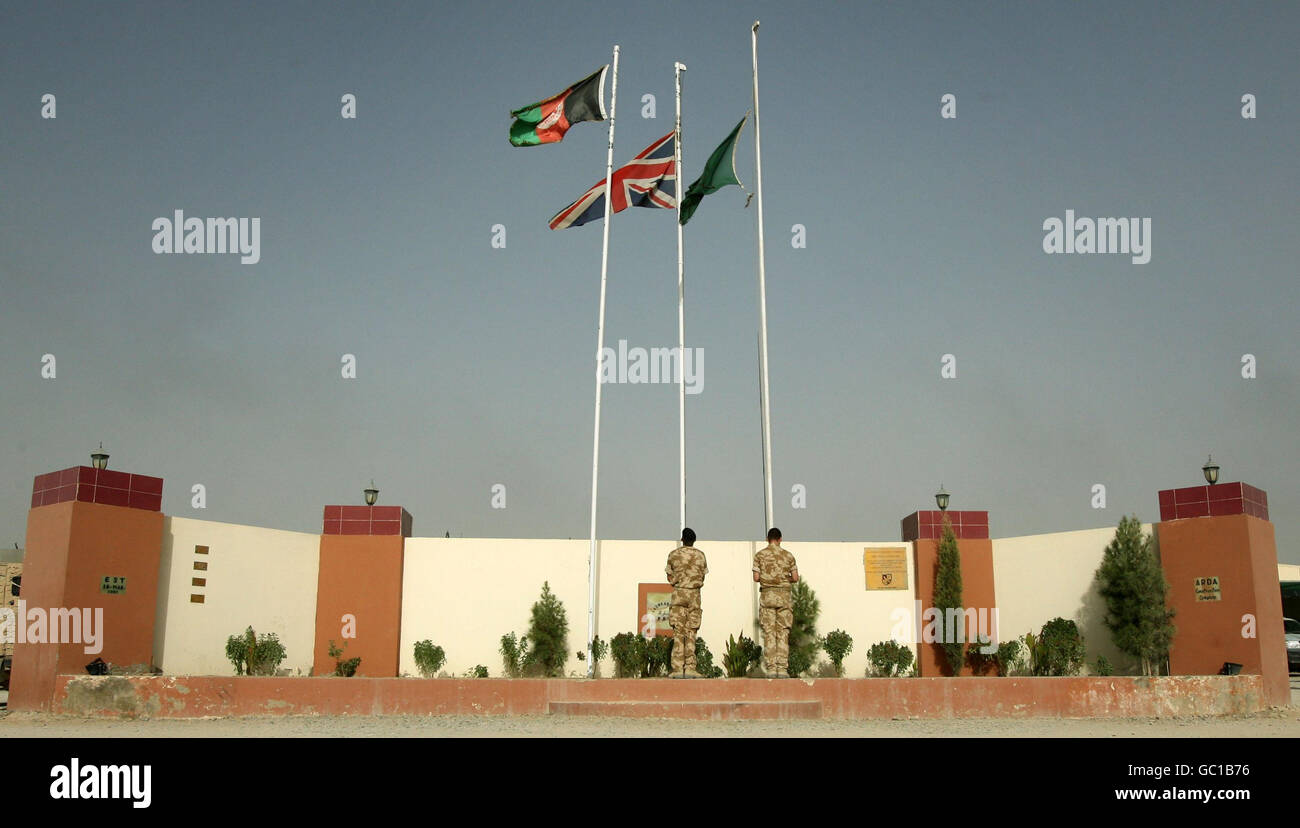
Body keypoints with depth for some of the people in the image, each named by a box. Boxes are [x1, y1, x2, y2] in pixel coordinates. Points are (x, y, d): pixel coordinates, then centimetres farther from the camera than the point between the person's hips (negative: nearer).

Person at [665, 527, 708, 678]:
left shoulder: (673, 554, 3)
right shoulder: (700, 555, 4)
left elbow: (669, 577, 8)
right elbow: (702, 577, 11)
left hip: (678, 592, 0)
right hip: (694, 594, 0)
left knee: (678, 632, -1)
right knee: (691, 632, 2)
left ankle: (678, 670, -7)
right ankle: (689, 669, -4)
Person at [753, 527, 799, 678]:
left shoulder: (760, 555, 2)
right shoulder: (788, 556, 4)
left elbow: (756, 577, -1)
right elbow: (795, 578, 2)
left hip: (767, 595, 0)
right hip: (784, 595, 0)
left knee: (769, 633, 1)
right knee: (783, 633, 1)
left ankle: (771, 668, -4)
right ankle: (782, 668, -5)